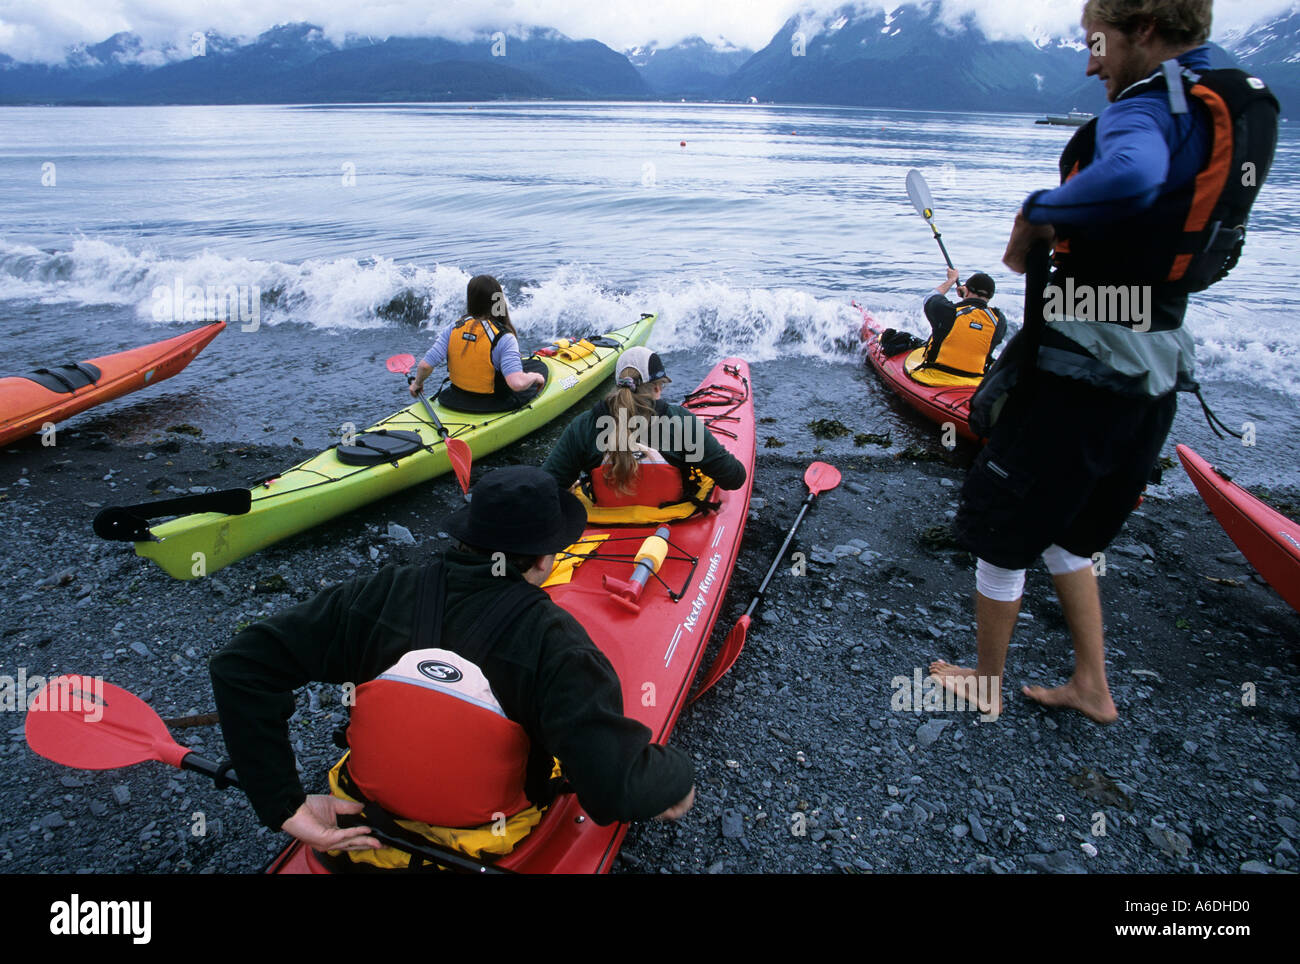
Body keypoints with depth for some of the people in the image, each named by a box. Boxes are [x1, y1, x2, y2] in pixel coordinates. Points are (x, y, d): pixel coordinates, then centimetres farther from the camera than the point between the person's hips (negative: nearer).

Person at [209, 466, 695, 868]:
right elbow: (615, 790, -34)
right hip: (487, 844, -3)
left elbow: (240, 666, -17)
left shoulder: (379, 596, -17)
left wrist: (285, 808, -13)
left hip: (368, 821, 4)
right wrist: (676, 774, -12)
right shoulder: (553, 641, -29)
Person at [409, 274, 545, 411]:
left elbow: (425, 364, -11)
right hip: (493, 405, -5)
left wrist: (417, 383, 10)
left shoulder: (454, 328, -9)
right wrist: (534, 377, -14)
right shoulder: (504, 338, -24)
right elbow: (517, 383, -35)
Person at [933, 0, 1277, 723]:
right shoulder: (1240, 107, 14)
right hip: (1156, 374, 9)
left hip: (1082, 374, -9)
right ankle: (1092, 687, 33)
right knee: (1066, 532, 24)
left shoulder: (1148, 108, -16)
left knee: (1000, 532, 8)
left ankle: (985, 684, 27)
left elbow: (1132, 175, -40)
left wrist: (1036, 213, -23)